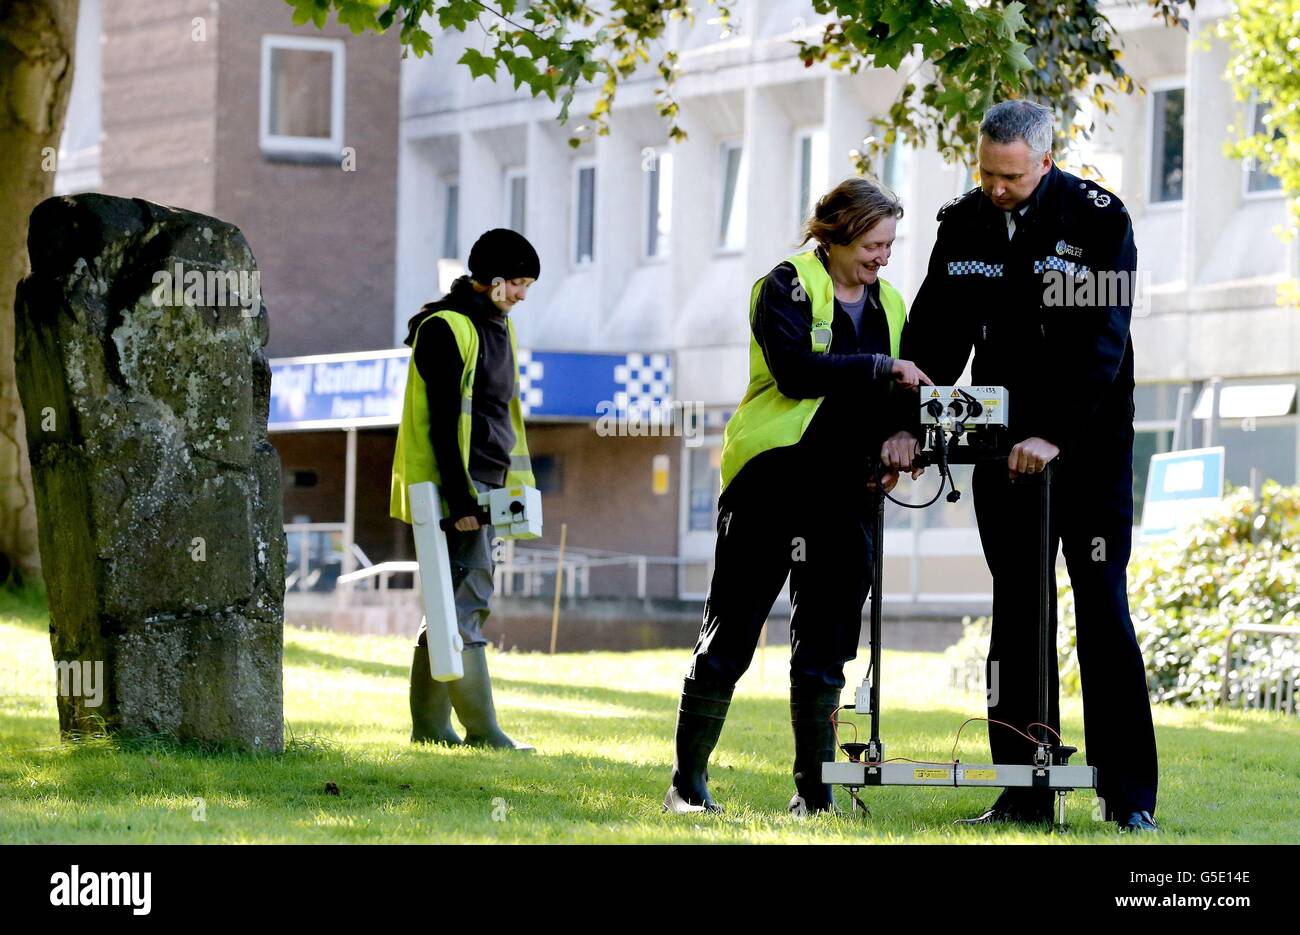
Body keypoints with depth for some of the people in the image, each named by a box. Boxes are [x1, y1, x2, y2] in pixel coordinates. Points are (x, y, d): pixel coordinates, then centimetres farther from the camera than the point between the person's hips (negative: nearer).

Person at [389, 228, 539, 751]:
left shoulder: (498, 326, 17)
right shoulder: (446, 328, -11)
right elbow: (444, 422, -16)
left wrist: (516, 483, 19)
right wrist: (460, 500, -20)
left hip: (485, 487, 9)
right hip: (456, 488, -9)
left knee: (454, 604, 9)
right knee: (467, 599, -11)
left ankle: (429, 724, 11)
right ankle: (481, 729, -12)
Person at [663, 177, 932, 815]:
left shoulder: (887, 304, 16)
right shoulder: (788, 285, -4)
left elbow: (892, 394, 22)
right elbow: (796, 370, -19)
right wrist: (880, 369, -19)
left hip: (843, 491, 5)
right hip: (772, 477, -5)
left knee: (825, 647, 4)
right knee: (731, 633, -2)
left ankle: (814, 792, 10)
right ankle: (687, 783, 5)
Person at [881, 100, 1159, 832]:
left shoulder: (1099, 220, -12)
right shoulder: (964, 225, 3)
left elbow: (1101, 339, -18)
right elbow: (935, 334, 2)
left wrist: (1053, 435, -26)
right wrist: (908, 424, -11)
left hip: (1089, 444, -5)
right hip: (1004, 444, 5)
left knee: (1103, 611, -7)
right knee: (1017, 614, 4)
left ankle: (1131, 799, -5)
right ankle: (1026, 793, 6)